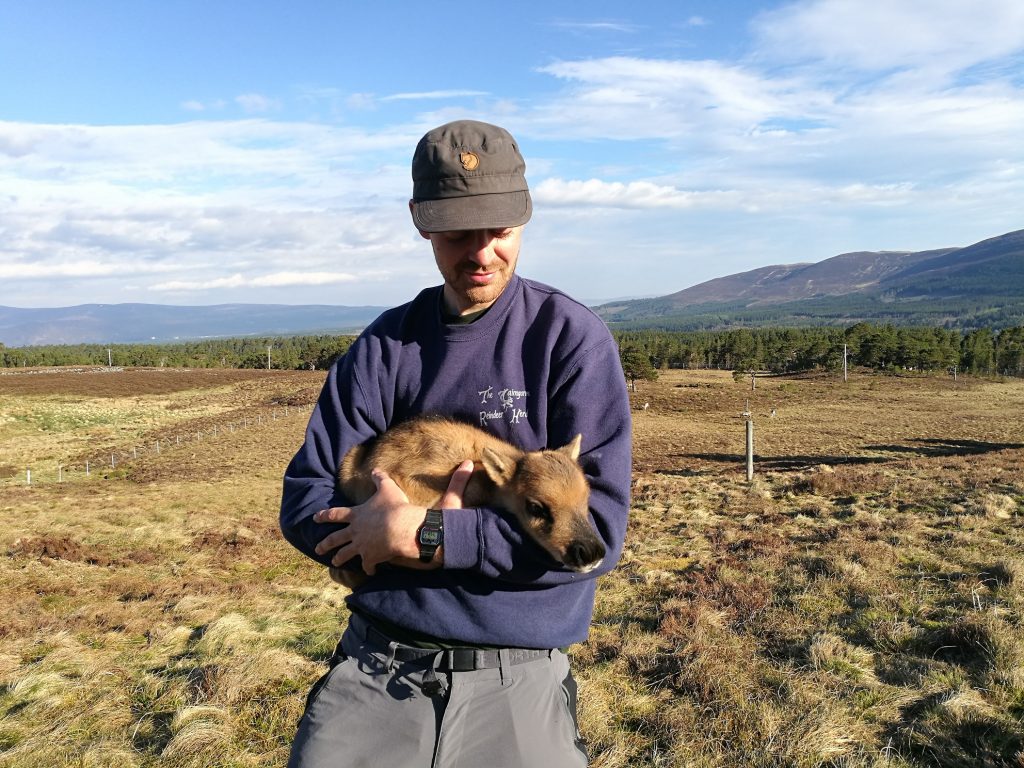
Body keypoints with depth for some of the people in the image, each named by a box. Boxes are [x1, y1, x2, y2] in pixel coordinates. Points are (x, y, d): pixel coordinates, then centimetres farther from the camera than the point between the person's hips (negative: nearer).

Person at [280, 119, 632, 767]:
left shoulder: (574, 339, -8)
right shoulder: (385, 345, 2)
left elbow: (598, 529, -14)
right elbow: (305, 504, 0)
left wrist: (426, 538, -17)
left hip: (518, 677, -2)